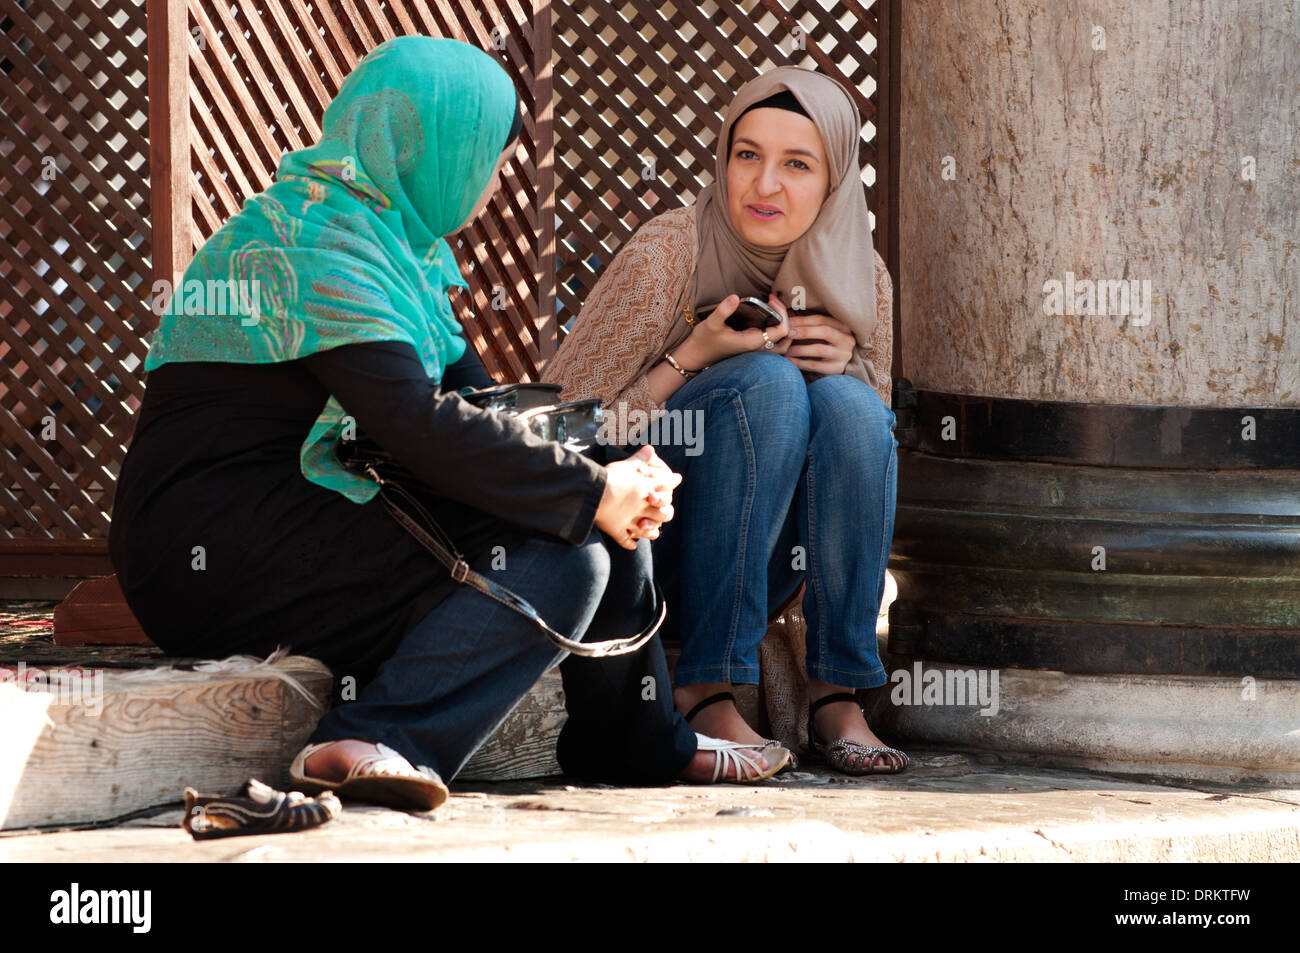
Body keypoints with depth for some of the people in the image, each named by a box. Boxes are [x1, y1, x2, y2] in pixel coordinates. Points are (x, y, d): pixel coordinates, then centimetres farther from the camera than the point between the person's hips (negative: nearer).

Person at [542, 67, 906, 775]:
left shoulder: (855, 275, -1)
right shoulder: (666, 256, -15)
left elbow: (877, 439, 11)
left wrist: (849, 363, -10)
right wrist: (691, 357, -26)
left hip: (772, 553, 4)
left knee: (846, 403, -23)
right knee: (767, 379, -28)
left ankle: (837, 697, -20)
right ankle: (706, 692, -29)